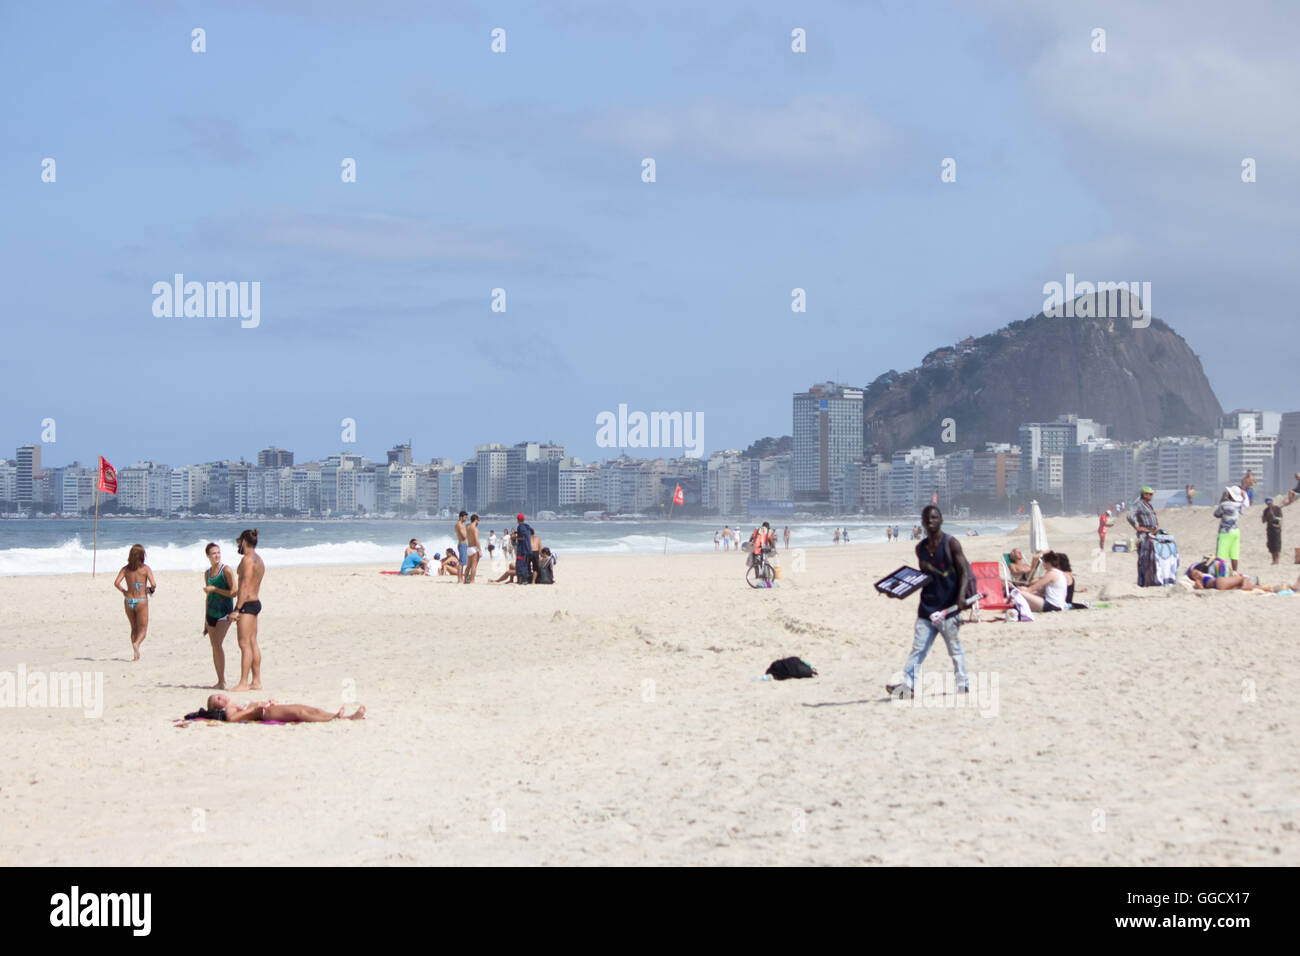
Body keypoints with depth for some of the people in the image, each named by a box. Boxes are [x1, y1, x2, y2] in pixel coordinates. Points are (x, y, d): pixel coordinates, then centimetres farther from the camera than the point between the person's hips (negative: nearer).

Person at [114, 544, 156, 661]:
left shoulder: (126, 569, 1)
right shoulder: (145, 568, -7)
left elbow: (116, 583, -8)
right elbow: (153, 584, -14)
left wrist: (124, 591, 9)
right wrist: (151, 589, 8)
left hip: (129, 602, 3)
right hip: (141, 601, -3)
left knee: (134, 628, 19)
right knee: (142, 630, 2)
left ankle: (136, 654, 15)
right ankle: (136, 643, -28)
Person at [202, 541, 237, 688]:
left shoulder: (226, 570, -7)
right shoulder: (207, 573, 12)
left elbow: (233, 593, -12)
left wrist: (214, 589, -16)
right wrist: (205, 621, 21)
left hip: (224, 611, -7)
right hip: (211, 612, 7)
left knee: (218, 644, -17)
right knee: (214, 647, 6)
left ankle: (222, 682, -16)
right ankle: (220, 680, 11)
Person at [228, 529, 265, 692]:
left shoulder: (247, 559, -14)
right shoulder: (258, 559, 18)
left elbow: (245, 586, -20)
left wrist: (237, 610, -21)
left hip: (247, 604, -10)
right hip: (256, 602, 10)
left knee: (245, 645, -11)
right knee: (252, 643, 12)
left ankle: (243, 683, -13)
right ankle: (256, 681, 13)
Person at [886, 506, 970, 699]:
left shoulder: (951, 543, -4)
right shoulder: (920, 547, 12)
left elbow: (964, 572, -6)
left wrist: (960, 602, -15)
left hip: (948, 607, -5)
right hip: (927, 606, 5)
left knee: (954, 646, 2)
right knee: (918, 648, 0)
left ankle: (962, 683, 12)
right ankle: (908, 684, -3)